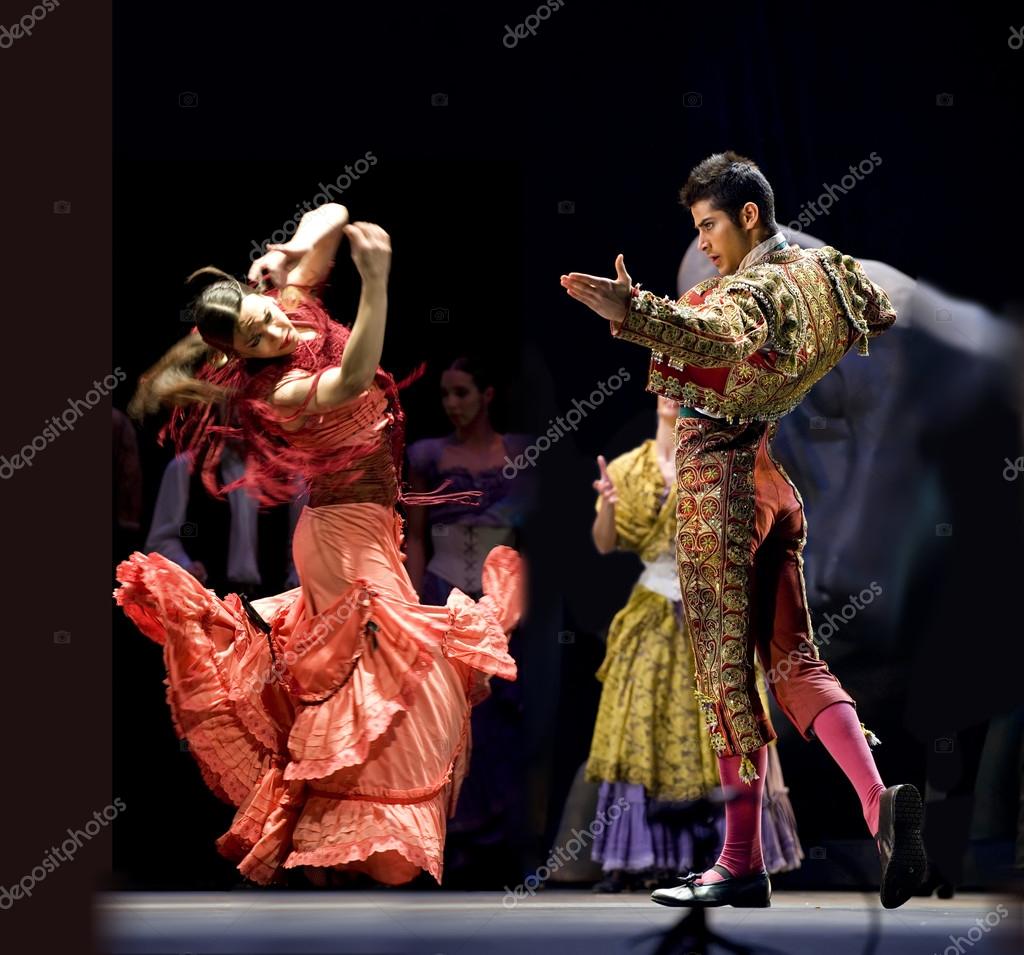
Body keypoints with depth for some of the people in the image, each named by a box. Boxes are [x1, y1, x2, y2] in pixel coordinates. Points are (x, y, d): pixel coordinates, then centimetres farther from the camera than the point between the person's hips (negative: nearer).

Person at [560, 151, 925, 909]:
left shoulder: (754, 289, -14)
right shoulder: (827, 271, 12)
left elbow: (721, 337, -38)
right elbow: (887, 320, 30)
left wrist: (632, 312, -51)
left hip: (723, 474, -8)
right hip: (781, 478, 8)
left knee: (725, 664, -4)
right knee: (793, 657, 10)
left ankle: (743, 862, -3)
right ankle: (879, 800, -11)